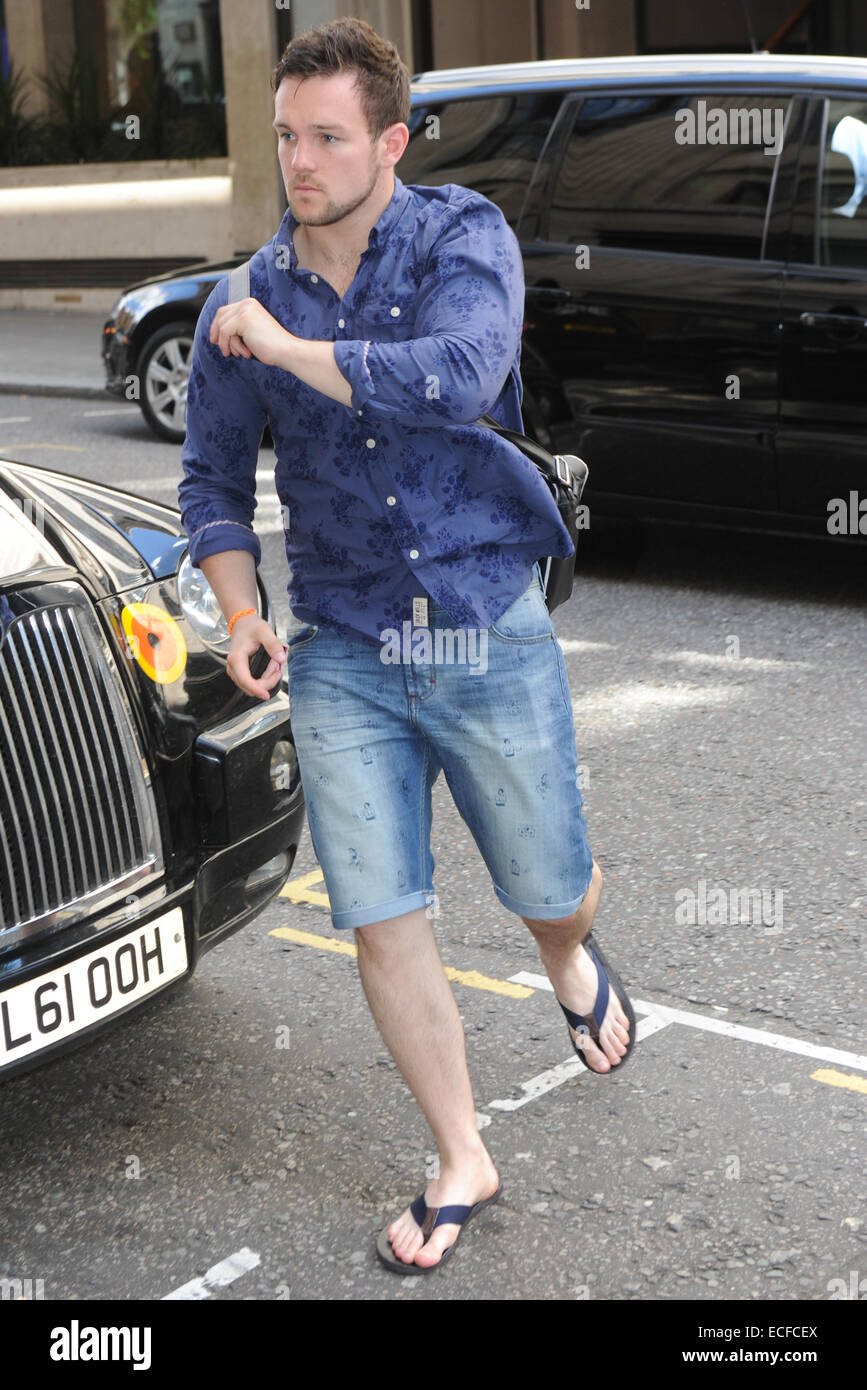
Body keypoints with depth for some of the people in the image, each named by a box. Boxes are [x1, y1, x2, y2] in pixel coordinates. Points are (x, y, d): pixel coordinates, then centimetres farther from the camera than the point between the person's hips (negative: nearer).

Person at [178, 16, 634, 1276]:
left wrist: (291, 349, -21)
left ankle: (568, 958, 52)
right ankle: (463, 1165, 20)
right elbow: (214, 481, 12)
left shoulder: (463, 238, -8)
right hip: (343, 660, 2)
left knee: (553, 890, 12)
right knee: (384, 925, 0)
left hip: (492, 640, -2)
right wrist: (242, 617, -4)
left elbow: (459, 378, -29)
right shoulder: (243, 303, 3)